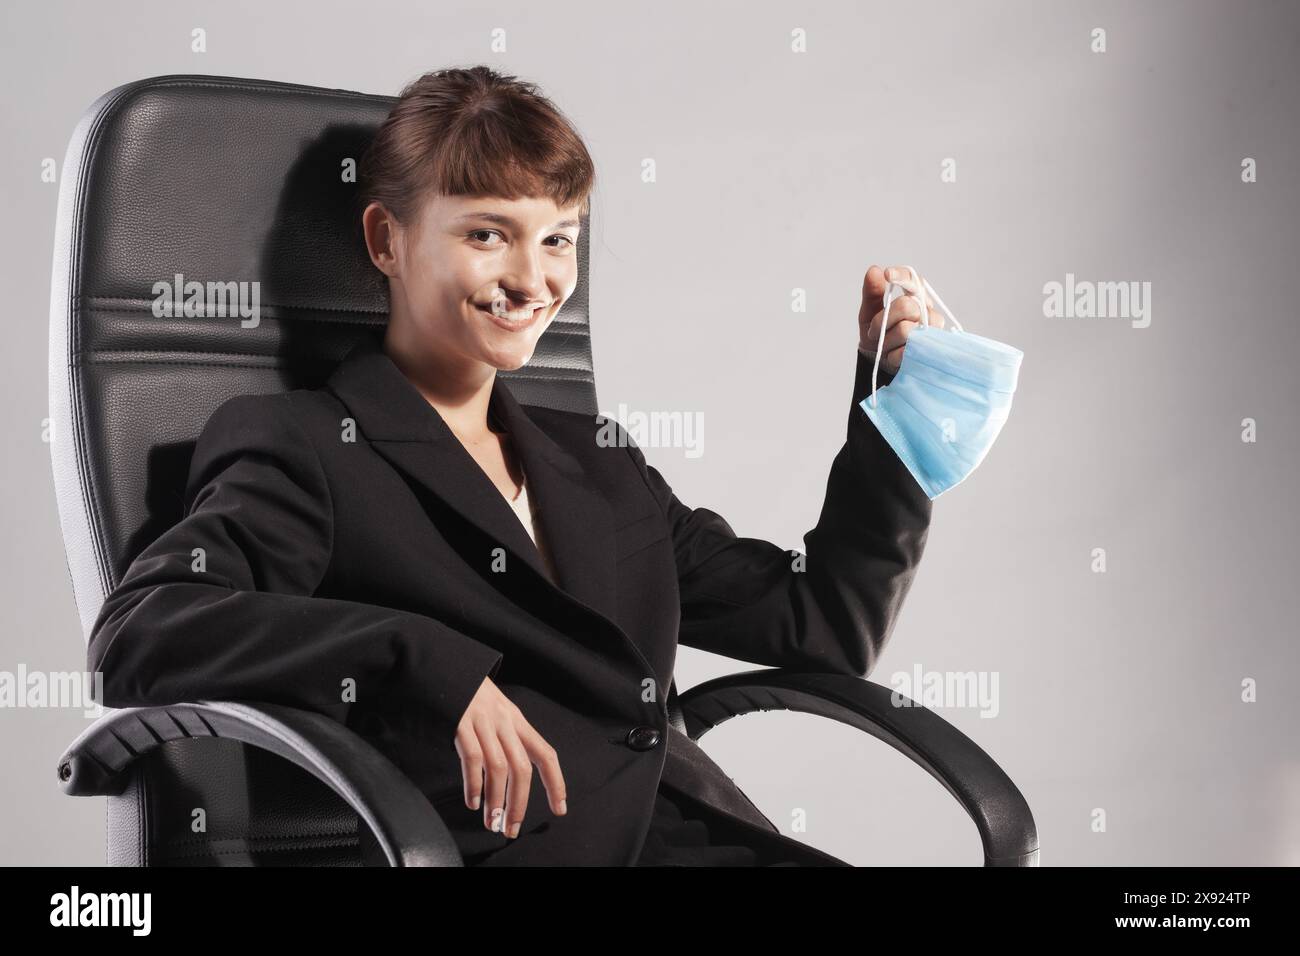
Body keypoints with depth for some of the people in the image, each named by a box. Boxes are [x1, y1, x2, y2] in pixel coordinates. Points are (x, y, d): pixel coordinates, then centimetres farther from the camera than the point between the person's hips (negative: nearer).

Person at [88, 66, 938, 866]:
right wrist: (425, 662, -20)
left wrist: (891, 386, 20)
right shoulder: (309, 451, 4)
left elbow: (823, 626, 24)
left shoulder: (600, 462, 23)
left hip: (703, 836, 5)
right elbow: (136, 638, -12)